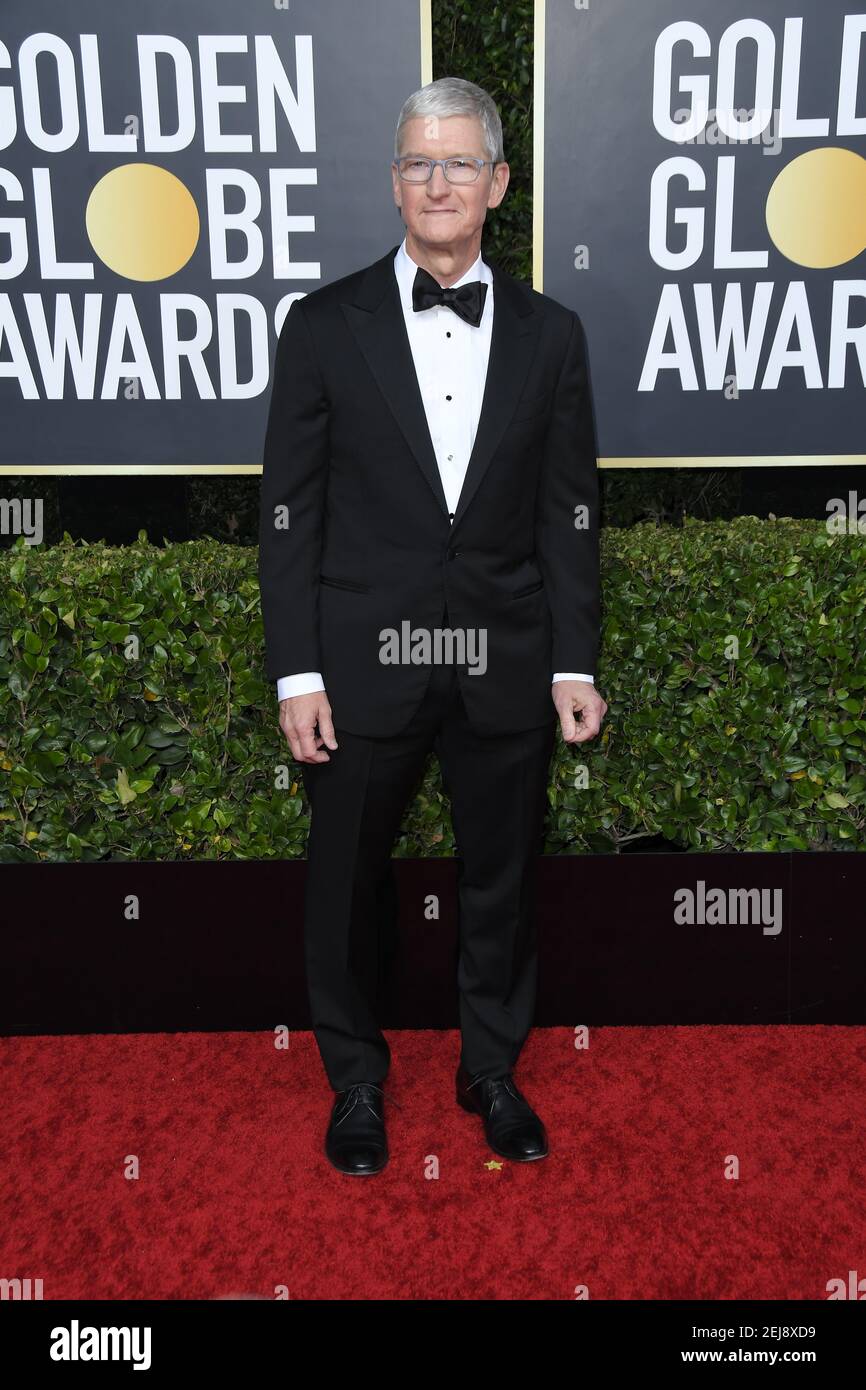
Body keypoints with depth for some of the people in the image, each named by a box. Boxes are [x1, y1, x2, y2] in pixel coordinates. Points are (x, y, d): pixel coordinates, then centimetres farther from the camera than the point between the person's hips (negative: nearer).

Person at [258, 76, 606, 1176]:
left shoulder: (549, 333, 6)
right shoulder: (325, 325, 1)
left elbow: (569, 510, 5)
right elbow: (289, 512, -2)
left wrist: (575, 661, 0)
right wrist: (296, 671, -7)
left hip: (506, 665, 2)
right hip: (364, 661, -1)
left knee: (500, 880, 14)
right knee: (345, 884, 11)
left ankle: (491, 1067, 37)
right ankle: (355, 1078, 34)